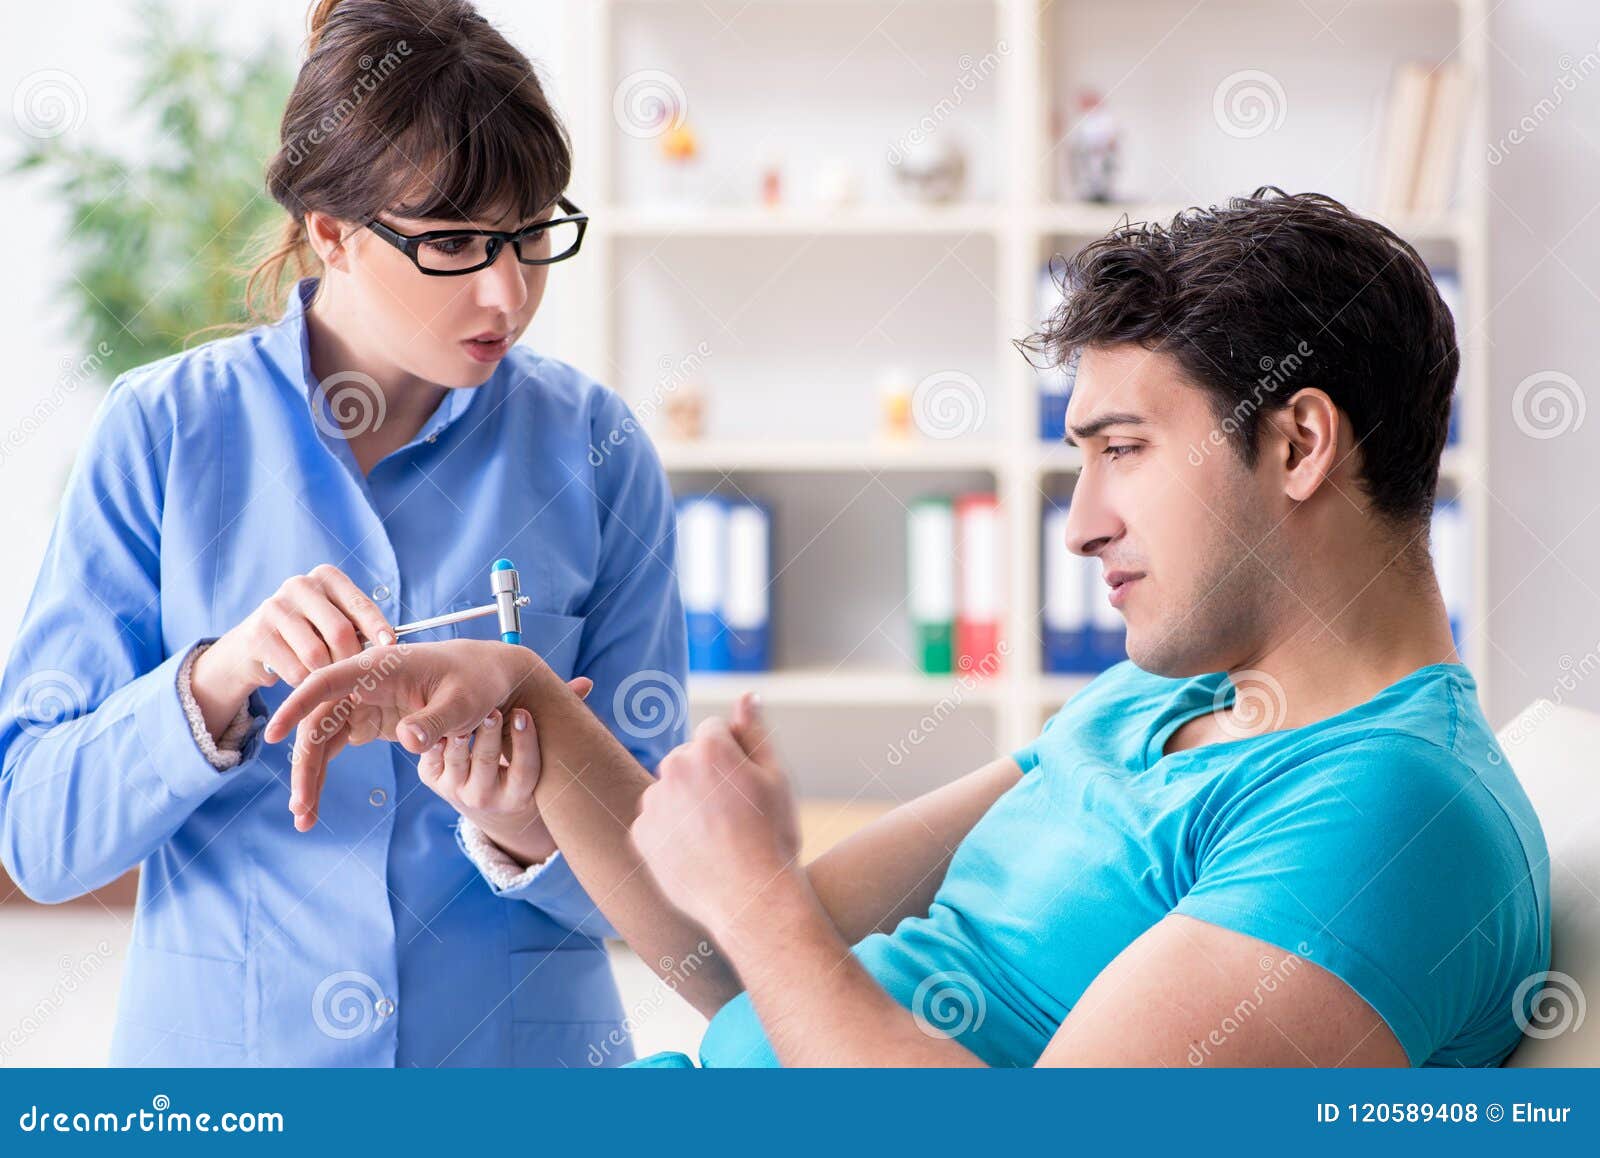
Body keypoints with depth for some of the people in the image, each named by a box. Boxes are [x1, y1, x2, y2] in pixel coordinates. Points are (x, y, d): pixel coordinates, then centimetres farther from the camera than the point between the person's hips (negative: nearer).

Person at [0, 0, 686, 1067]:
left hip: (521, 1043, 1)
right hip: (220, 1036, 0)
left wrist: (532, 832, -24)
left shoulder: (595, 450, -6)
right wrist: (215, 681, -25)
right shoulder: (162, 431, -8)